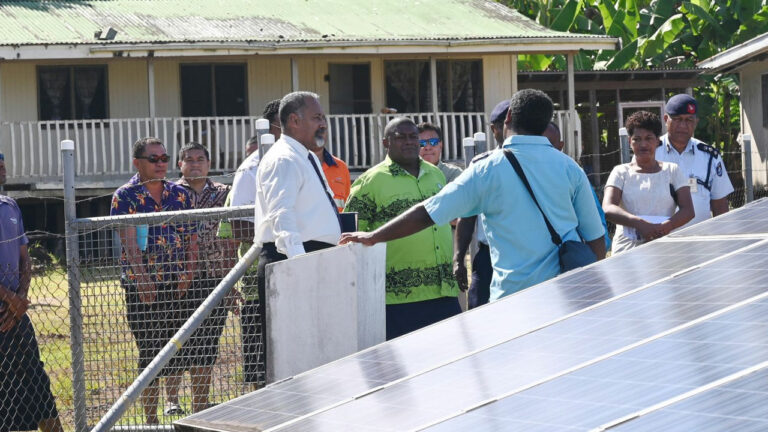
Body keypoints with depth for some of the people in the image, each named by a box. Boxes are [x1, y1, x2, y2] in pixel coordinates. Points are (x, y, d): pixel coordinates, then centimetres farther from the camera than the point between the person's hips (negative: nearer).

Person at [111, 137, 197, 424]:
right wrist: (143, 281, -20)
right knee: (149, 354, -3)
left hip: (177, 286, 4)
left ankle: (172, 398, 33)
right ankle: (151, 419, 3)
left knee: (179, 350, 7)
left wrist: (188, 277, -4)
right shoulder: (125, 196, -2)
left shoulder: (179, 195, 10)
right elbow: (129, 241, -11)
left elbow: (192, 239, 9)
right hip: (141, 287, -3)